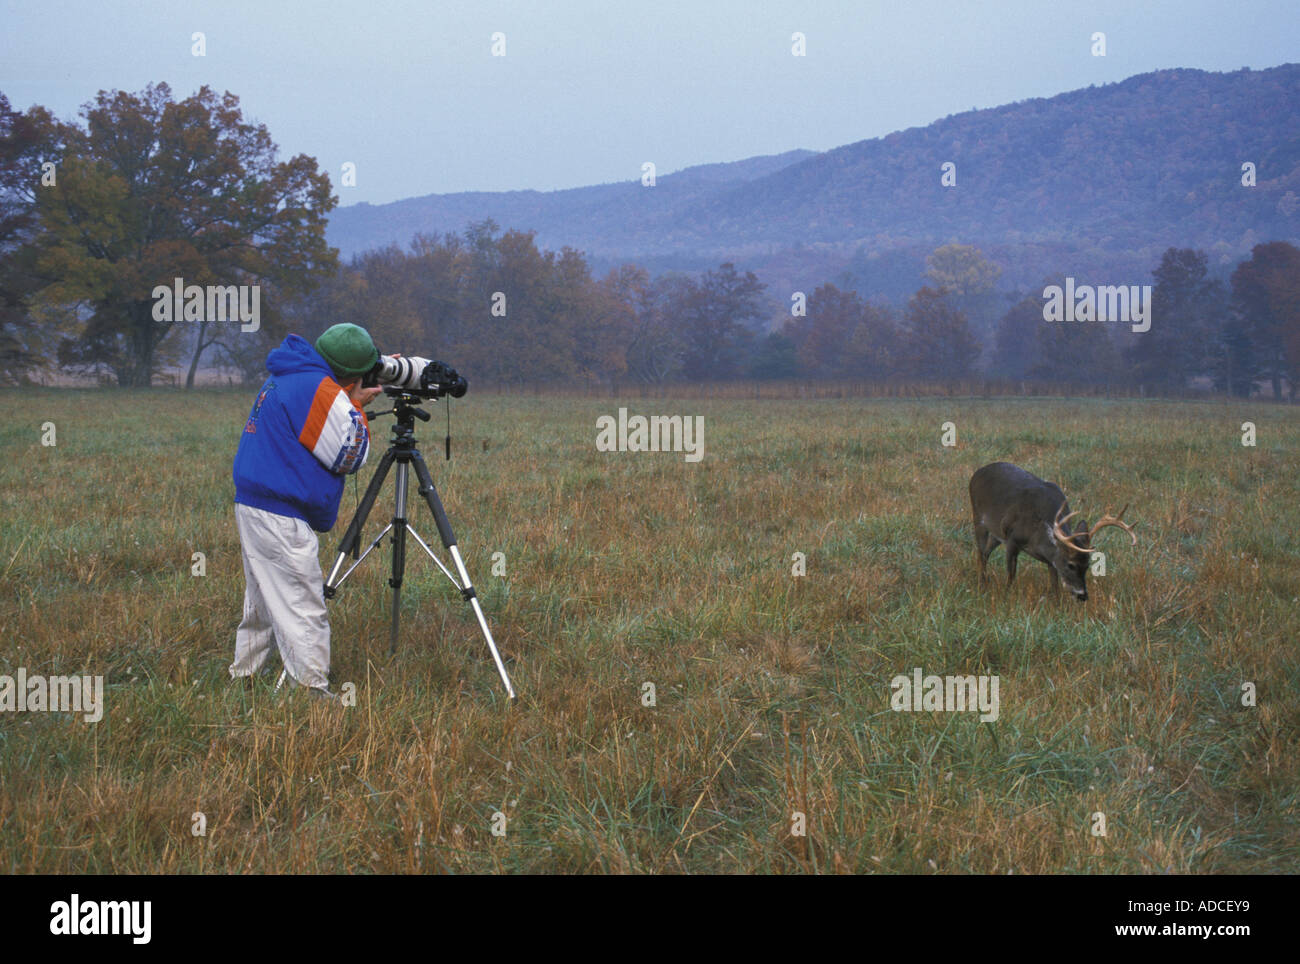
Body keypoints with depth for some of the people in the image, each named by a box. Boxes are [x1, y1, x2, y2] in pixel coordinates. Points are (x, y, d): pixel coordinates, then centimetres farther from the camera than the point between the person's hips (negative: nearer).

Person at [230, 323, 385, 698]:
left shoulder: (284, 379, 13)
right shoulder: (318, 390, -17)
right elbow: (350, 456, -13)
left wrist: (351, 404, 13)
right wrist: (356, 407, -2)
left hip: (252, 508, 10)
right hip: (281, 519, -10)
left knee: (263, 603, 19)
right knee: (304, 611, -7)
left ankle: (242, 680, 27)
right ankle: (314, 693, -6)